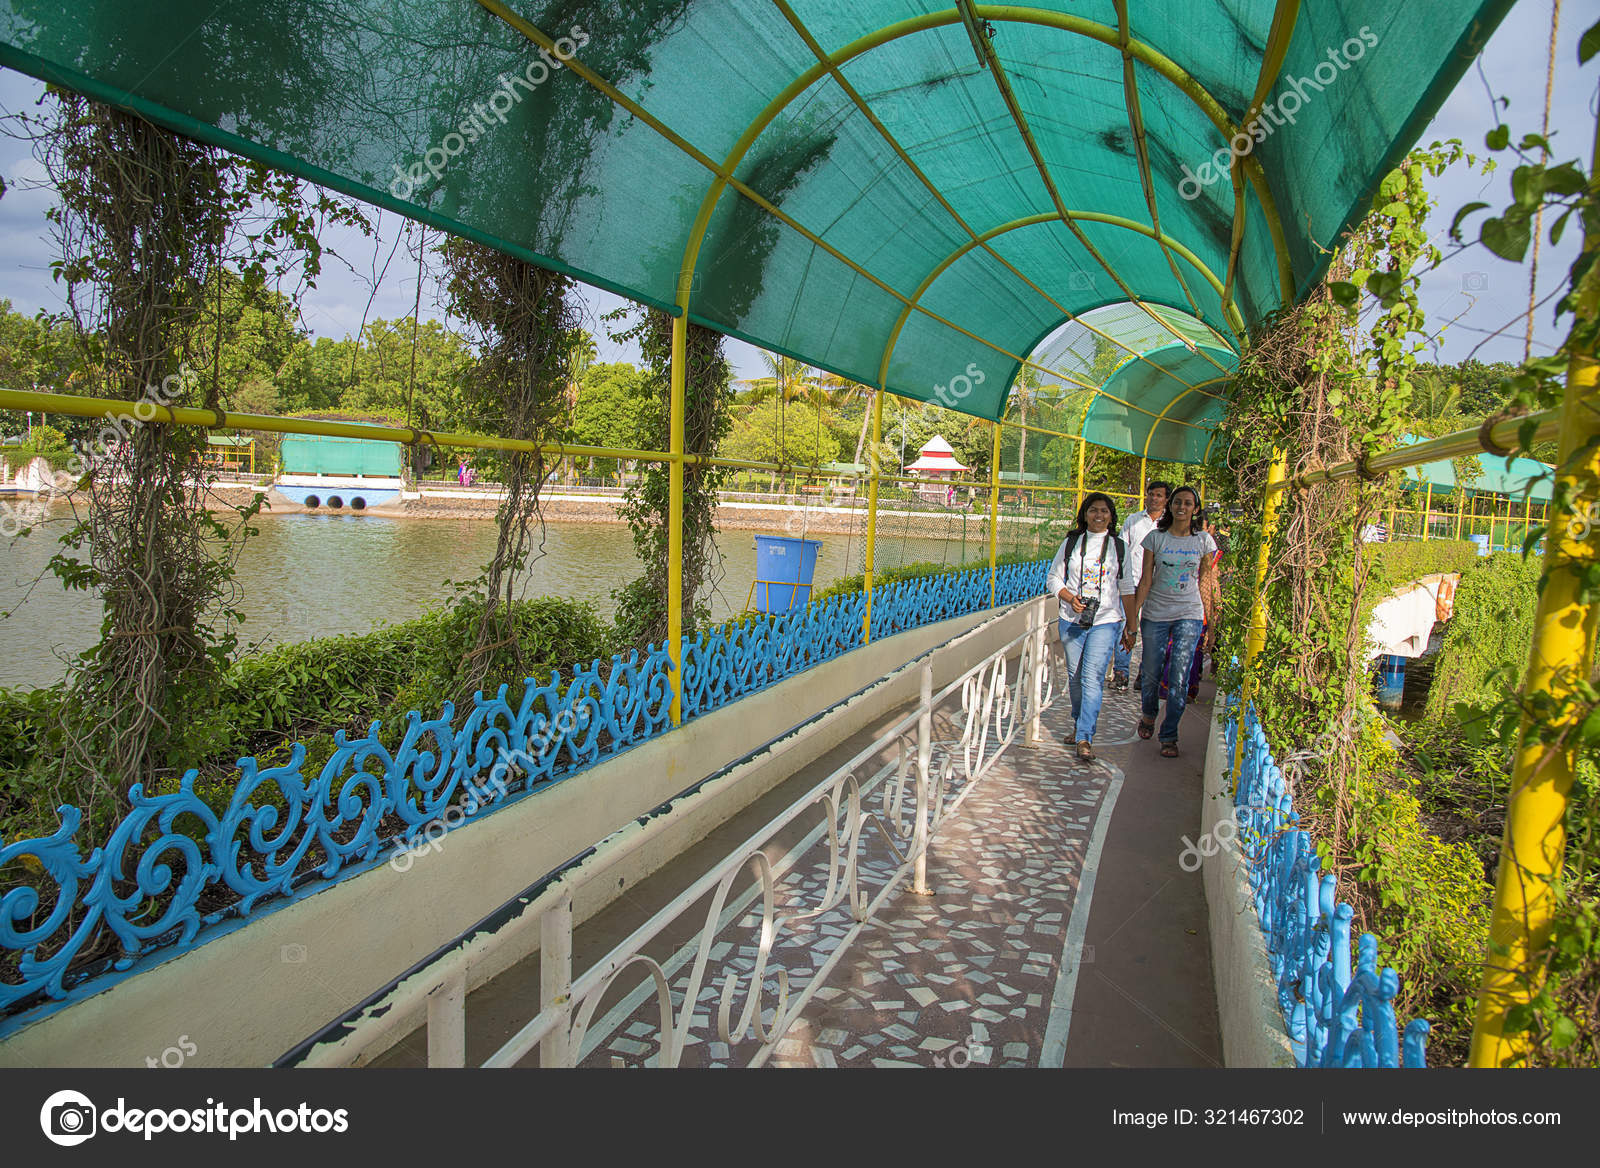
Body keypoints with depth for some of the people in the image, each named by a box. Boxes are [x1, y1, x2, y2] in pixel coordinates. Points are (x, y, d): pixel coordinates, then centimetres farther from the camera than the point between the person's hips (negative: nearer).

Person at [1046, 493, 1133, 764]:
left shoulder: (1120, 547, 5)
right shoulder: (1070, 543, 6)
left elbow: (1127, 587, 9)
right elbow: (1054, 578, 9)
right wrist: (1071, 598, -10)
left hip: (1105, 622, -2)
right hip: (1072, 620, 2)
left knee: (1093, 678, -12)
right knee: (1075, 676, 10)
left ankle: (1085, 738, -12)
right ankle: (1080, 723, 33)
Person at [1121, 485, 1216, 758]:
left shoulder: (1203, 540, 2)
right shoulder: (1156, 538, -2)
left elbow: (1204, 580, 10)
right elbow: (1145, 580, -3)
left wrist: (1208, 621, 11)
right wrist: (1132, 618, -7)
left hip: (1189, 614, 0)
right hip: (1155, 613, 0)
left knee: (1179, 678, -6)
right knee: (1150, 673, 8)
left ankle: (1169, 736, 8)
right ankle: (1148, 714, 39)